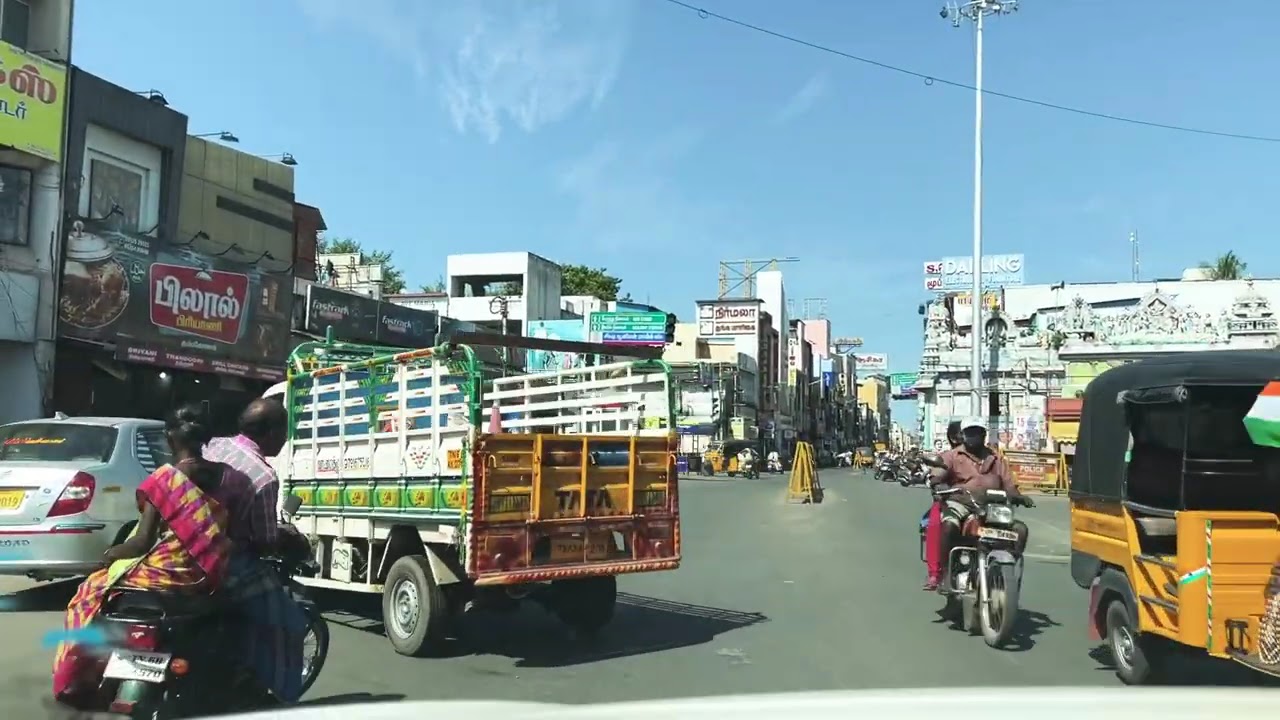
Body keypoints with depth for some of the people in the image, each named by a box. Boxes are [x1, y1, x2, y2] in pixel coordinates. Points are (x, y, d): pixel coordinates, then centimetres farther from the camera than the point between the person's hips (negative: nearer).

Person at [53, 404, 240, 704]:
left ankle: (76, 681, 25)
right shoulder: (229, 477, 0)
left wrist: (109, 553, 5)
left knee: (91, 594, 21)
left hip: (169, 573, -5)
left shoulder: (164, 478, -12)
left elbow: (143, 542, -13)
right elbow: (235, 532, 3)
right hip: (212, 576, 5)